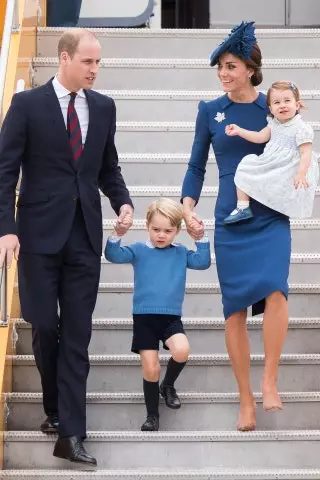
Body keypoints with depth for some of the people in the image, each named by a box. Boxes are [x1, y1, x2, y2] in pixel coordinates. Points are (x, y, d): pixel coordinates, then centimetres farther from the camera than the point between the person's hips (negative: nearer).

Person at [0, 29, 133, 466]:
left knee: (77, 335, 0)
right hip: (40, 233, -3)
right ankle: (55, 409, 27)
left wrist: (123, 202, -3)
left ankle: (71, 434, -1)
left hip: (85, 235, 3)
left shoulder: (103, 107, 8)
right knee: (45, 327, 4)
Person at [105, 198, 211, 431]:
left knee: (181, 350, -27)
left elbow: (203, 262, 1)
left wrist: (201, 238, -6)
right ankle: (152, 416, 14)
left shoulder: (180, 253, 8)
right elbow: (113, 255, -9)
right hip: (144, 317, -1)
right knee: (150, 368, -4)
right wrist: (116, 235, -24)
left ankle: (168, 386, 4)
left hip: (171, 317, 1)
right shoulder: (139, 250, 2)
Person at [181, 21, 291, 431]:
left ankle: (269, 381, -11)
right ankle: (246, 402, 11)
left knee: (274, 289, -26)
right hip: (231, 222, 2)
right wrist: (188, 208, -6)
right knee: (235, 309, 2)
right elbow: (197, 166, 8)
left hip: (271, 218, -2)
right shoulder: (210, 111, 4)